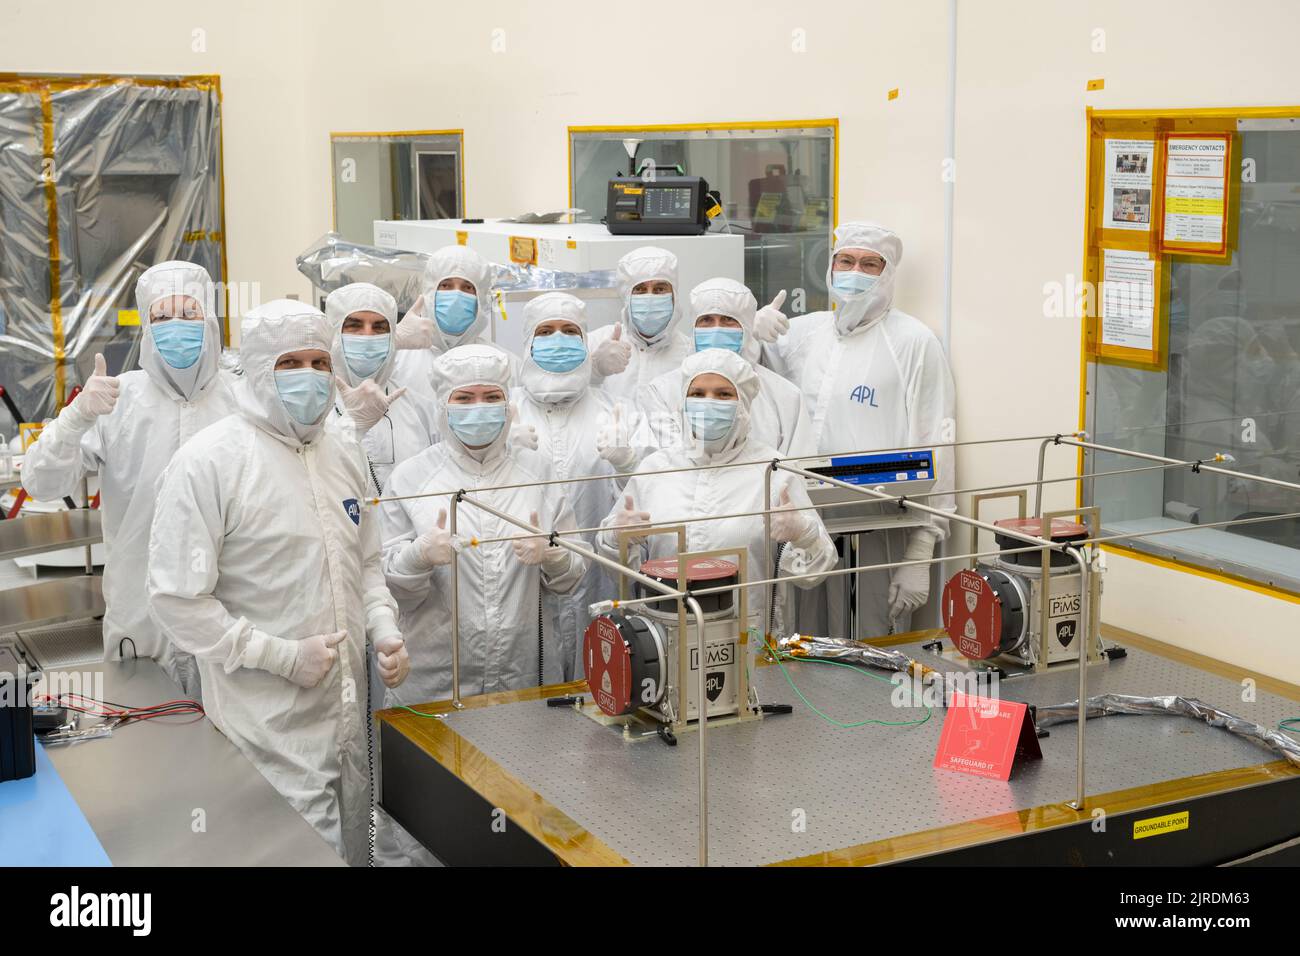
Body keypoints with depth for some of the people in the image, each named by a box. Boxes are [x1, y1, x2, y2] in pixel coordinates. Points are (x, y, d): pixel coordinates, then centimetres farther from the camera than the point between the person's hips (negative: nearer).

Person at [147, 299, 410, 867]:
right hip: (269, 730, -7)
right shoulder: (208, 461, -12)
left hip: (347, 714, 7)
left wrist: (384, 630, 3)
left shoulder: (343, 457, 11)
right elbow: (176, 601, -15)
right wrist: (282, 655, -17)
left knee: (353, 851, 17)